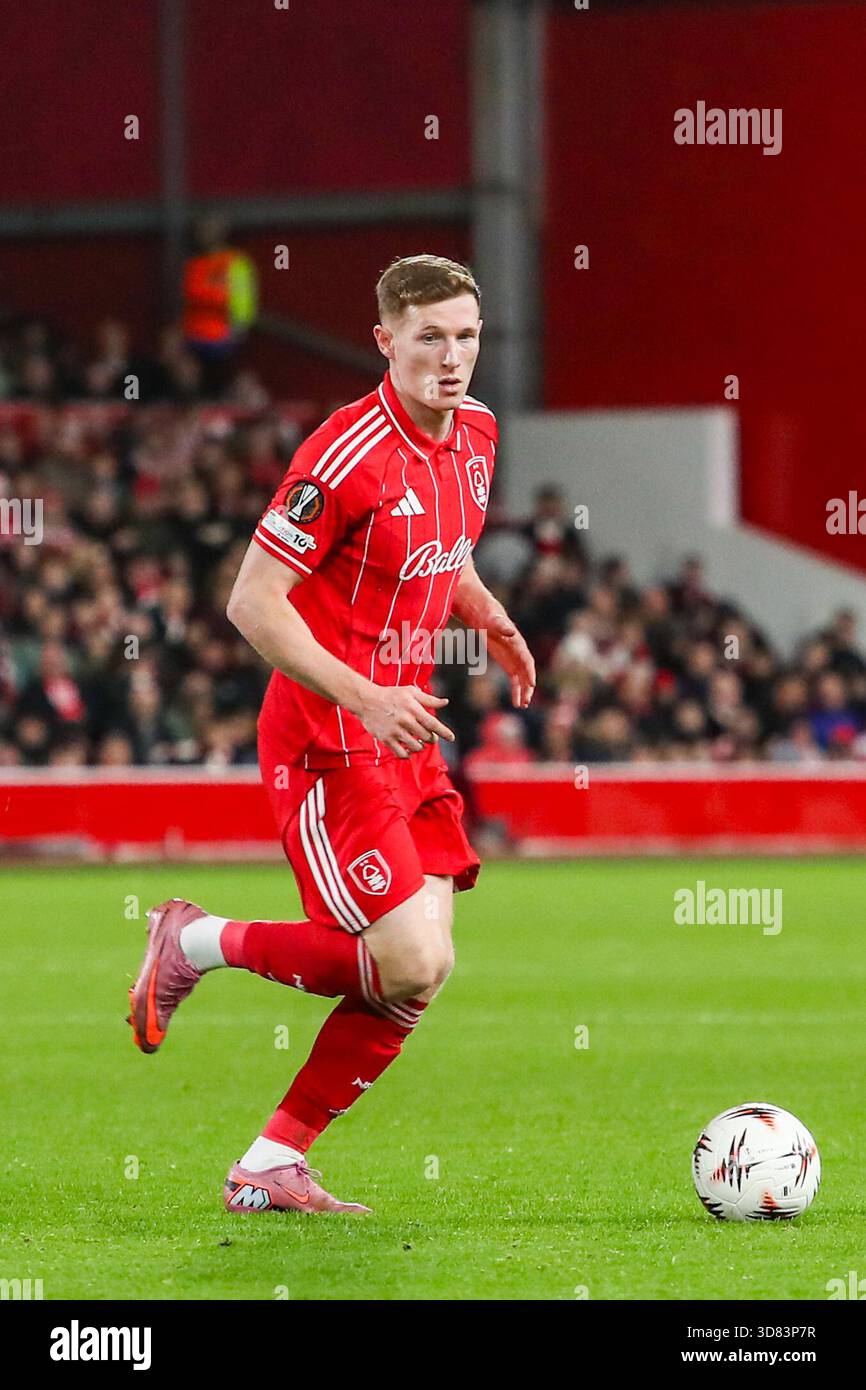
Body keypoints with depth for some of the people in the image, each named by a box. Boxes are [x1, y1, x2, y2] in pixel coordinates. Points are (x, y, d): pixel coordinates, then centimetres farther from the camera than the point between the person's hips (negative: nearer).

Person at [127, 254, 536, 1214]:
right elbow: (252, 603, -19)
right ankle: (195, 944, 7)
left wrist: (490, 619, 8)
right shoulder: (347, 455, -19)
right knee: (412, 964, -15)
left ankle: (272, 1167, 11)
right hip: (326, 742, -8)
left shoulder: (474, 434, 8)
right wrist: (364, 698, -25)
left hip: (403, 736, 8)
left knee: (417, 971, 2)